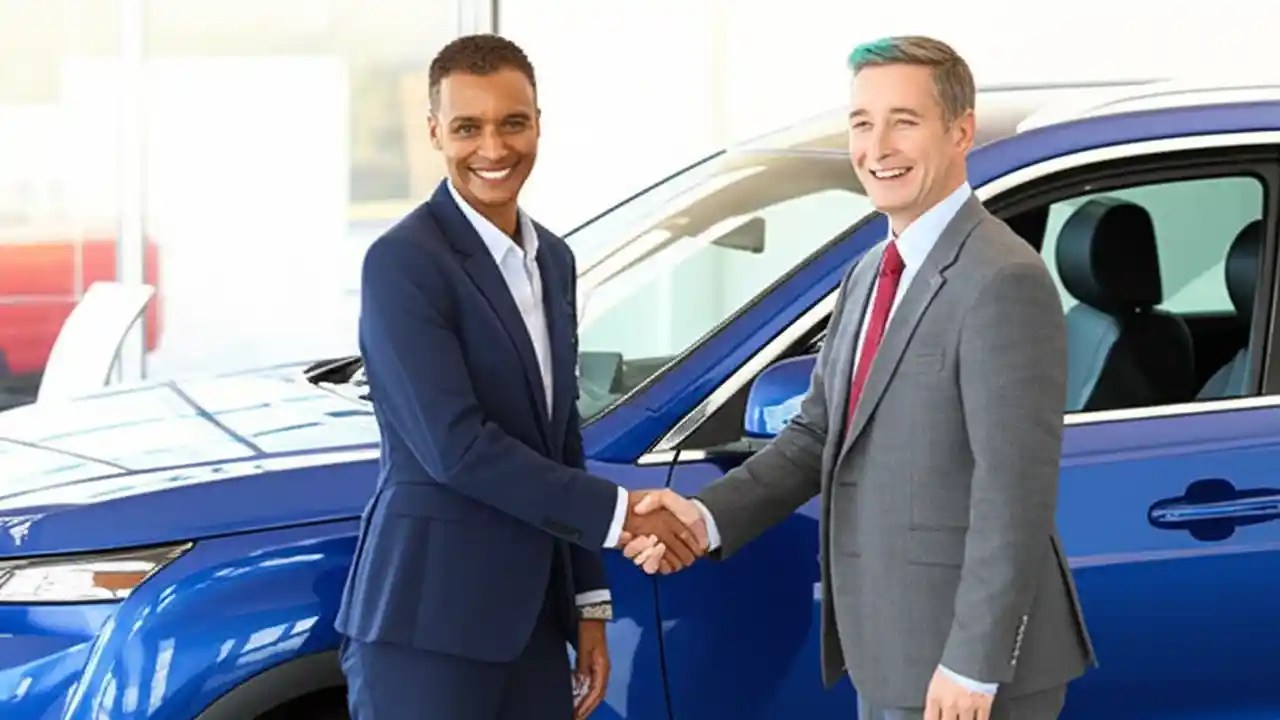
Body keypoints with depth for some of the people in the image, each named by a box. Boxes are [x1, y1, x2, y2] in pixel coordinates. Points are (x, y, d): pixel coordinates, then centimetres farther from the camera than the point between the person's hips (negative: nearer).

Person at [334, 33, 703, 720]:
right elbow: (454, 445, -19)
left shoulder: (552, 259, 14)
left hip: (531, 619, 8)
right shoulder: (403, 262, -12)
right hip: (426, 623, -7)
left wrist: (589, 602, 16)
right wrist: (618, 512, -16)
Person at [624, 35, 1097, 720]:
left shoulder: (1004, 282, -17)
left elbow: (1015, 492, -21)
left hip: (964, 664, -9)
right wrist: (707, 516, -5)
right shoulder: (870, 276, 13)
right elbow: (816, 435, 12)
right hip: (889, 659, 9)